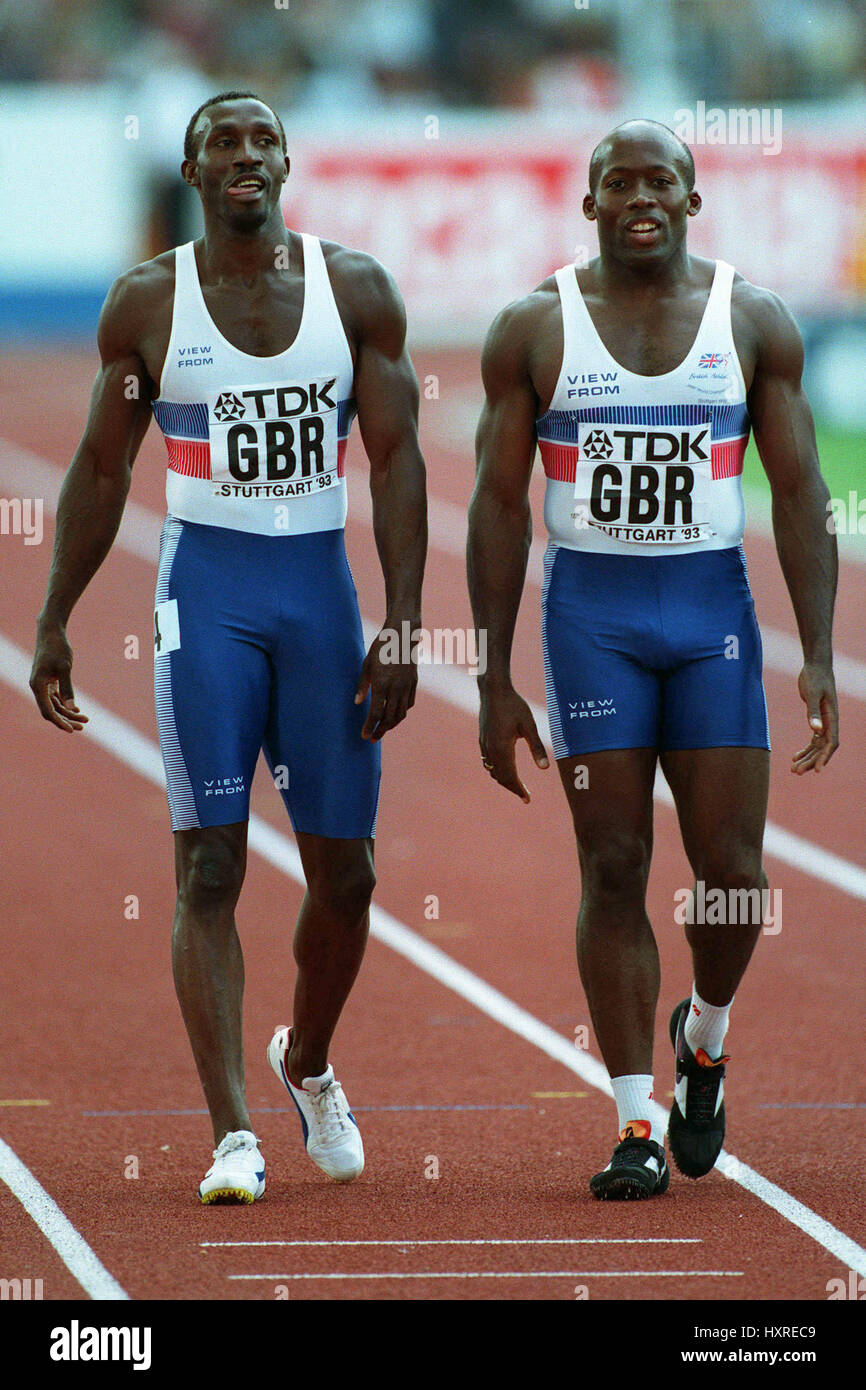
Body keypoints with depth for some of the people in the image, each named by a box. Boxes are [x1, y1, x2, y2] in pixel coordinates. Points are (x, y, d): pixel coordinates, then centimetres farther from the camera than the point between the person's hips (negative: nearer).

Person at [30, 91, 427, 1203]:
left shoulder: (356, 291, 1)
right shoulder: (146, 304, 1)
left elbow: (397, 462, -1)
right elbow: (99, 470, 8)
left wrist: (402, 628, -8)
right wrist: (53, 625, 7)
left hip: (321, 586, 2)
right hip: (205, 588, -2)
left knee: (345, 871, 7)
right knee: (209, 868, -9)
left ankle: (307, 1063, 35)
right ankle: (233, 1133, -11)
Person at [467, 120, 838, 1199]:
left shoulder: (755, 322, 3)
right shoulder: (533, 329, 1)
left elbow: (800, 491, 2)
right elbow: (497, 507, 1)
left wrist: (818, 656, -6)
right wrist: (494, 681, -3)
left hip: (716, 606, 1)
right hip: (591, 612, -1)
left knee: (731, 868, -3)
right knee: (614, 868, -4)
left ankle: (704, 1034, 28)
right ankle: (636, 1126, 0)